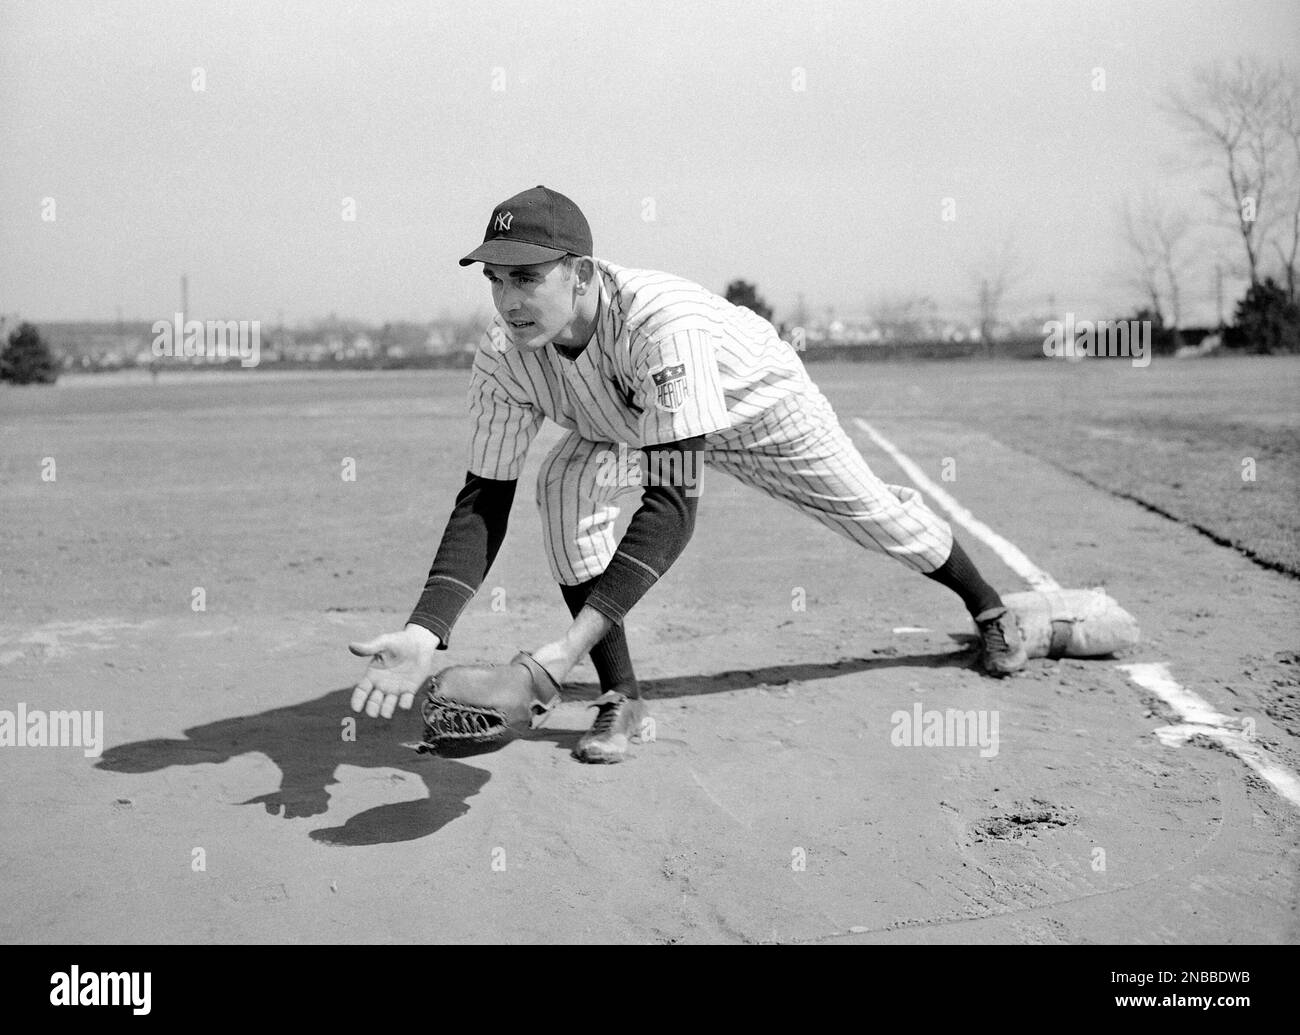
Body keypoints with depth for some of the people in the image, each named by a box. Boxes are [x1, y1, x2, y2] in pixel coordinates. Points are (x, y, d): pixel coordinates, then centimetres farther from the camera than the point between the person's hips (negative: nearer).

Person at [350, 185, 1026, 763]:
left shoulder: (661, 319, -47)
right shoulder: (503, 357, -30)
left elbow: (673, 500, -53)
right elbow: (483, 500, -27)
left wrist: (570, 645, -62)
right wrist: (425, 632, -44)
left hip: (756, 403, -3)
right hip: (624, 425, 3)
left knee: (873, 511, 11)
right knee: (564, 489, -26)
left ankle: (987, 608, 44)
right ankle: (619, 698, -12)